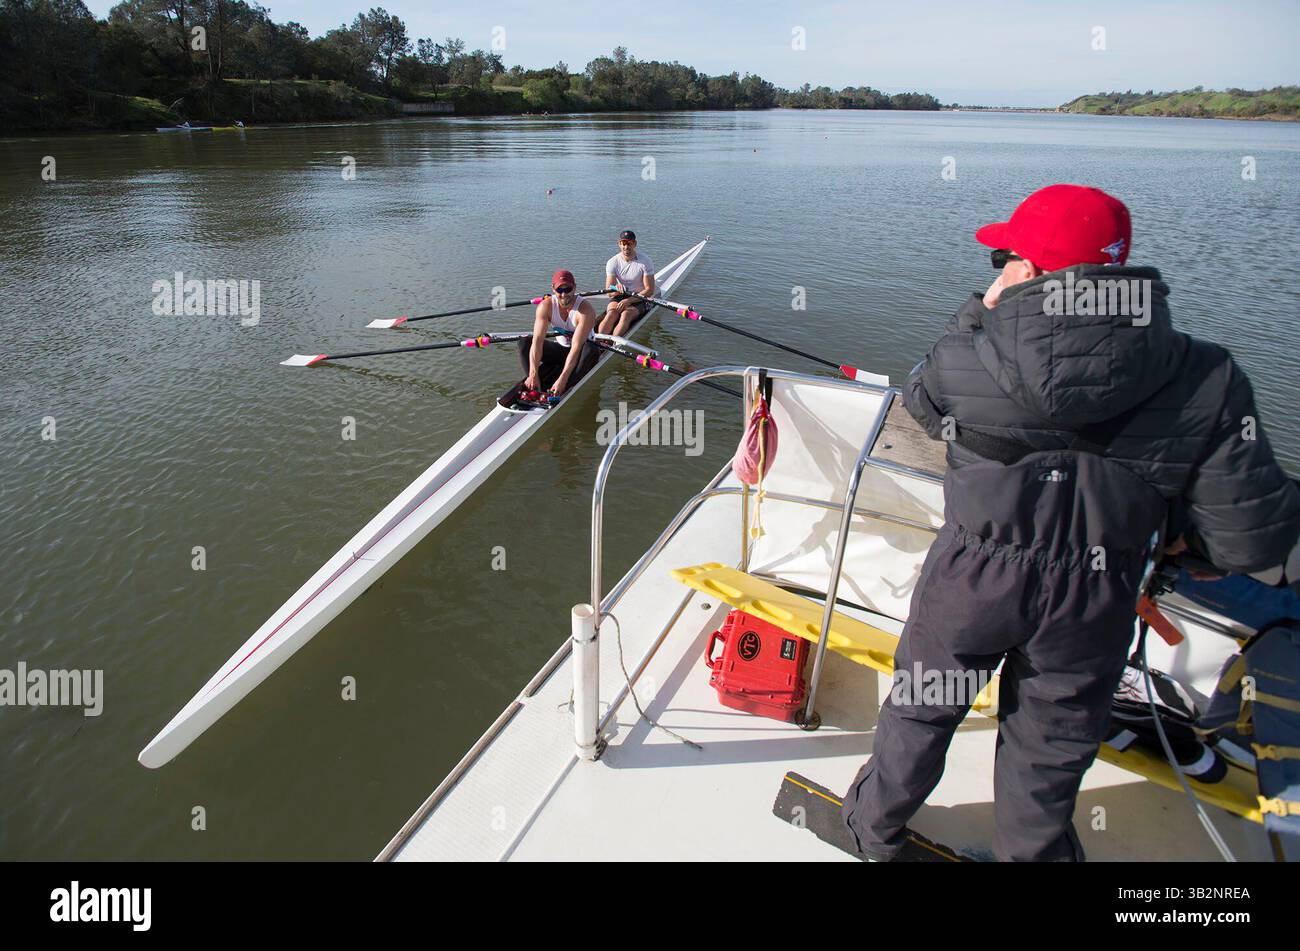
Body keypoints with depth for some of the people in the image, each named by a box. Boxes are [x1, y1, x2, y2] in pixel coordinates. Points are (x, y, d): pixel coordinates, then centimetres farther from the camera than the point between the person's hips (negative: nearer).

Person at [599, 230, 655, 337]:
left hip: (640, 299, -2)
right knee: (612, 313, -30)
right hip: (619, 297, 2)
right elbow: (609, 292, -8)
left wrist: (629, 301, -23)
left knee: (626, 315, -32)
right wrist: (616, 288, -33)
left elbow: (649, 290, -13)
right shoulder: (612, 262, -3)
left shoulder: (645, 261, -10)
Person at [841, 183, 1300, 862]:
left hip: (971, 577, 0)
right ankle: (1031, 852, 48)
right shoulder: (1206, 379, -13)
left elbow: (921, 398, 6)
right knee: (1052, 748, 23)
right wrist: (1175, 529, 9)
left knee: (921, 707, 24)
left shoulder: (975, 356, -19)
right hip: (1093, 603, 1)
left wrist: (978, 316, 13)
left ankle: (873, 828, 47)